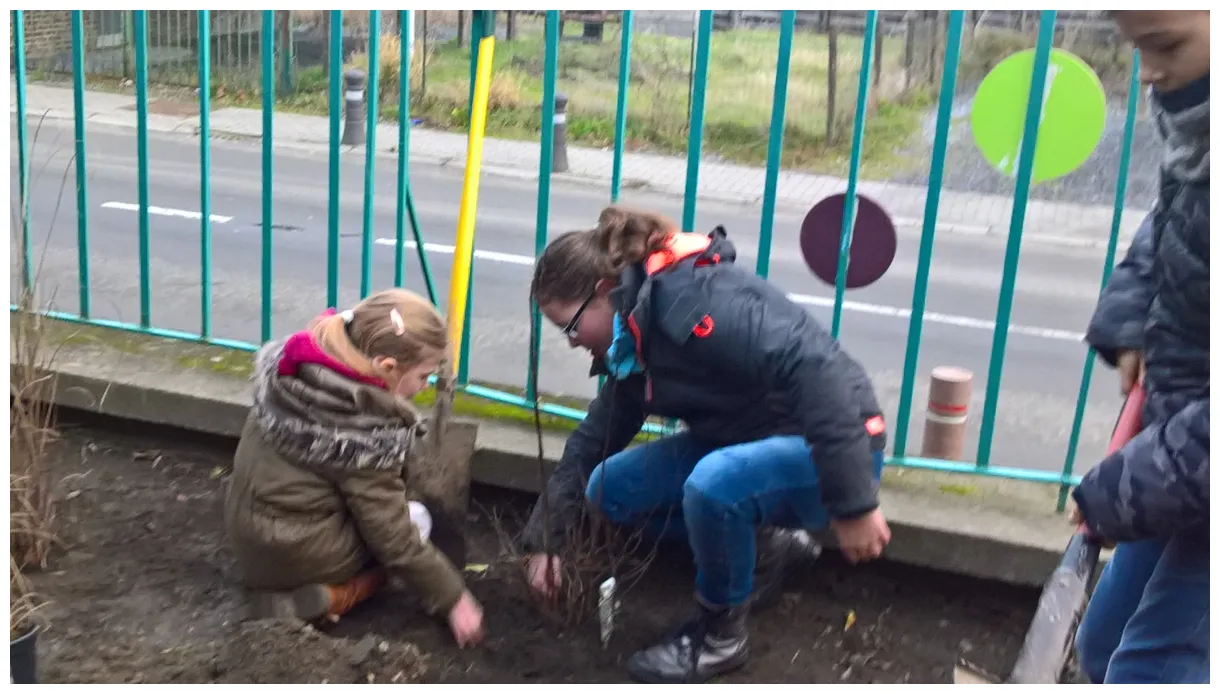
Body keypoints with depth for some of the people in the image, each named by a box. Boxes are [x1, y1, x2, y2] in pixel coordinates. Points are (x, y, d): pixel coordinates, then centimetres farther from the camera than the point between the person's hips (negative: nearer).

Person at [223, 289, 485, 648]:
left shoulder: (294, 370, -8)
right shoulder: (363, 433, -28)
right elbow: (393, 536, -19)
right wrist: (453, 598, -8)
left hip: (249, 536, 7)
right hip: (294, 555, -7)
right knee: (416, 518, 9)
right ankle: (328, 597, -4)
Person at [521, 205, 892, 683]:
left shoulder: (691, 298, -27)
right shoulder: (633, 340, 4)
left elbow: (816, 370, -34)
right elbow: (593, 440, 13)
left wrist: (854, 503, -33)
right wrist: (546, 540, 13)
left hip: (831, 450, -9)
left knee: (713, 484, -37)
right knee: (610, 490, 2)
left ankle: (721, 633, -8)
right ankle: (768, 546, 15)